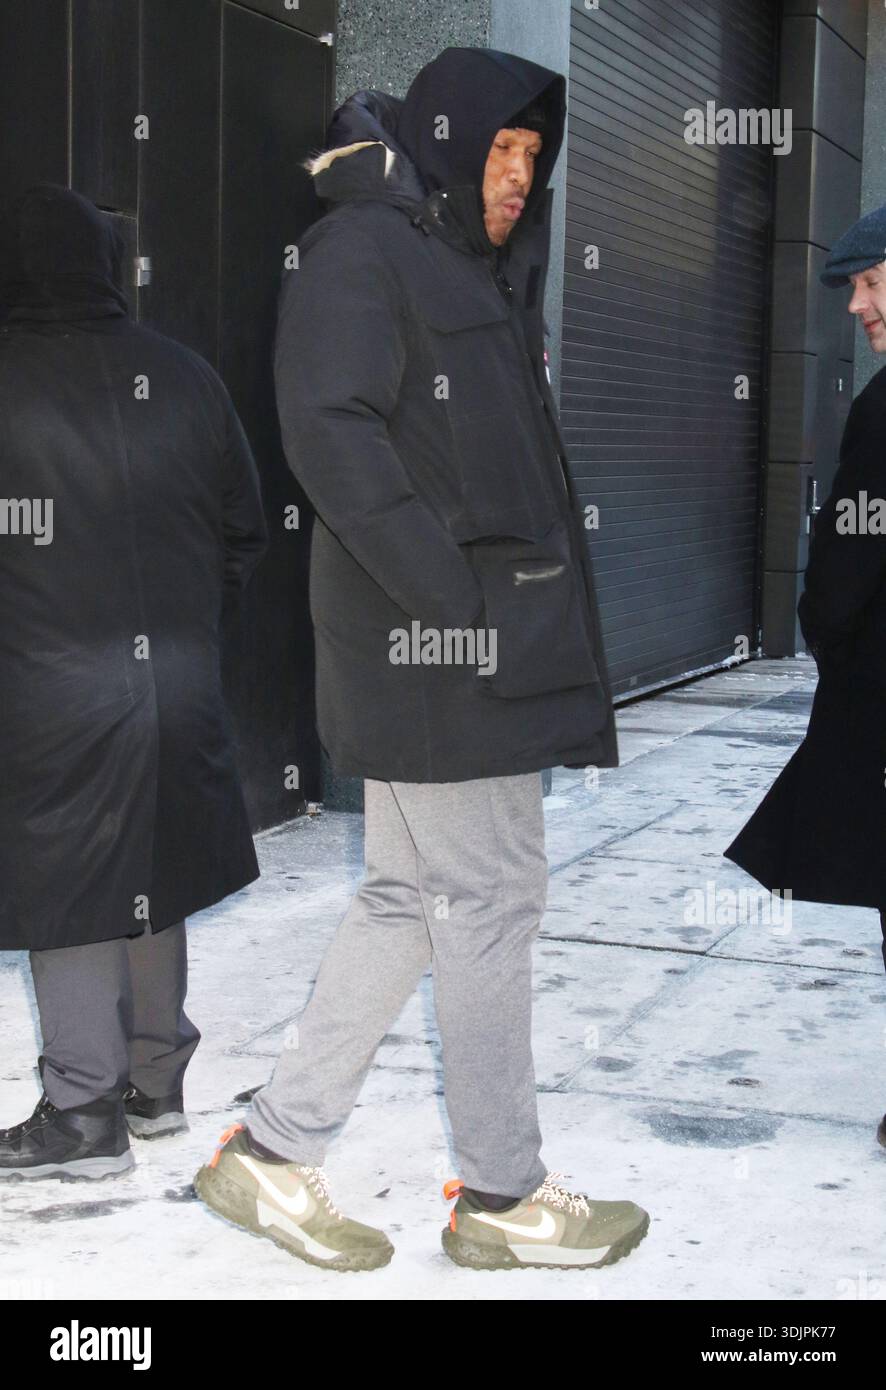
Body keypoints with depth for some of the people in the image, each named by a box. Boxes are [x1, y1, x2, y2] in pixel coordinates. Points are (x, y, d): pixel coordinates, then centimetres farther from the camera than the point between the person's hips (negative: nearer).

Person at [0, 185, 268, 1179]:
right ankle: (155, 1081, 28)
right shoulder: (185, 379, 4)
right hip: (176, 681, 5)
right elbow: (243, 533, 10)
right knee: (152, 877, 17)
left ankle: (84, 1113, 9)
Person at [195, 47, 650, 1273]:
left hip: (489, 637, 10)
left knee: (411, 899, 12)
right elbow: (330, 430, -19)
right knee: (488, 900, -2)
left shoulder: (475, 268, 23)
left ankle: (272, 1150, 20)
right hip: (439, 644, -10)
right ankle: (501, 1193, 12)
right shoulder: (362, 250, -6)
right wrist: (453, 595, -22)